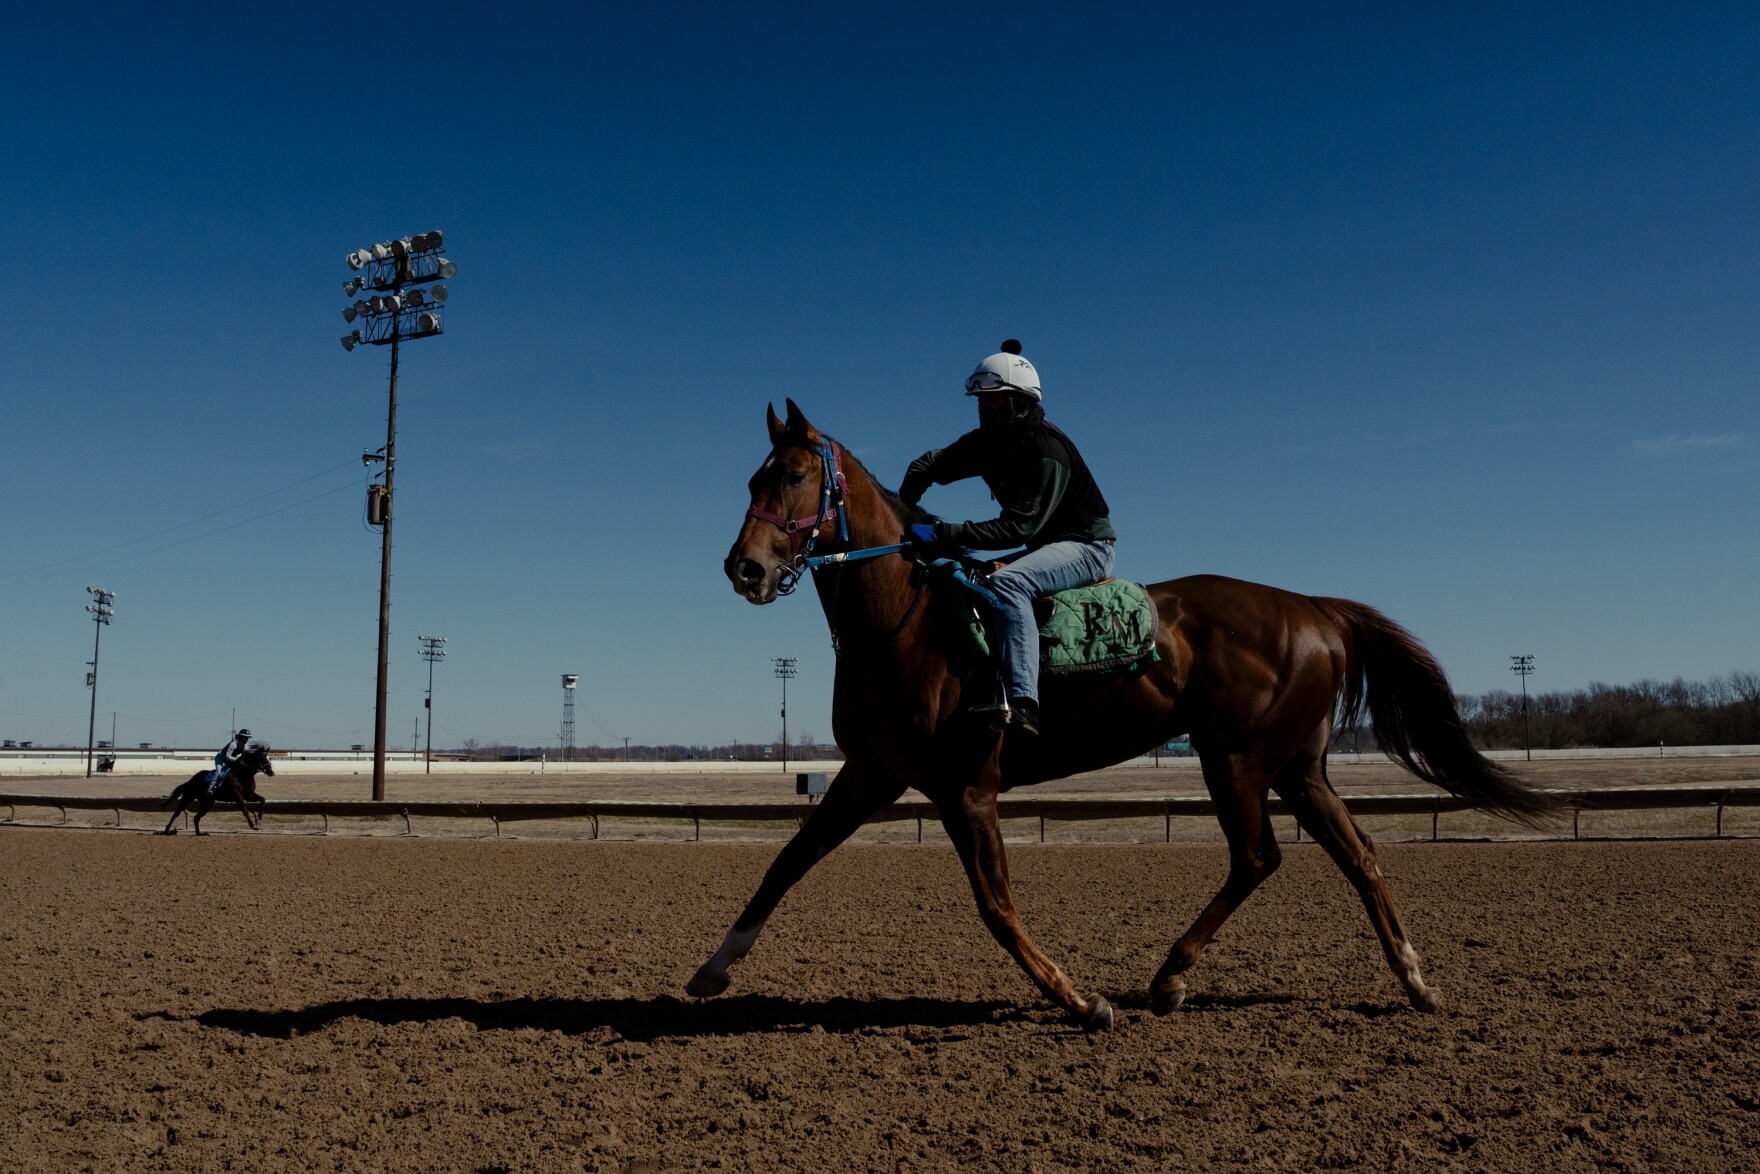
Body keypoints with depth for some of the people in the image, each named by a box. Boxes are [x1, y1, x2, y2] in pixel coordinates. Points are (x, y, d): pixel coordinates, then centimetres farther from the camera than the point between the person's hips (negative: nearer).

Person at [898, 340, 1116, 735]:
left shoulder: (1048, 450, -24)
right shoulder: (987, 442, 2)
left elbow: (1017, 529, -29)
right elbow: (928, 465, 15)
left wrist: (944, 533, -33)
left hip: (1087, 545, -10)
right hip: (1047, 548, 10)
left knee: (1006, 584, -35)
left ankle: (1022, 704, -45)